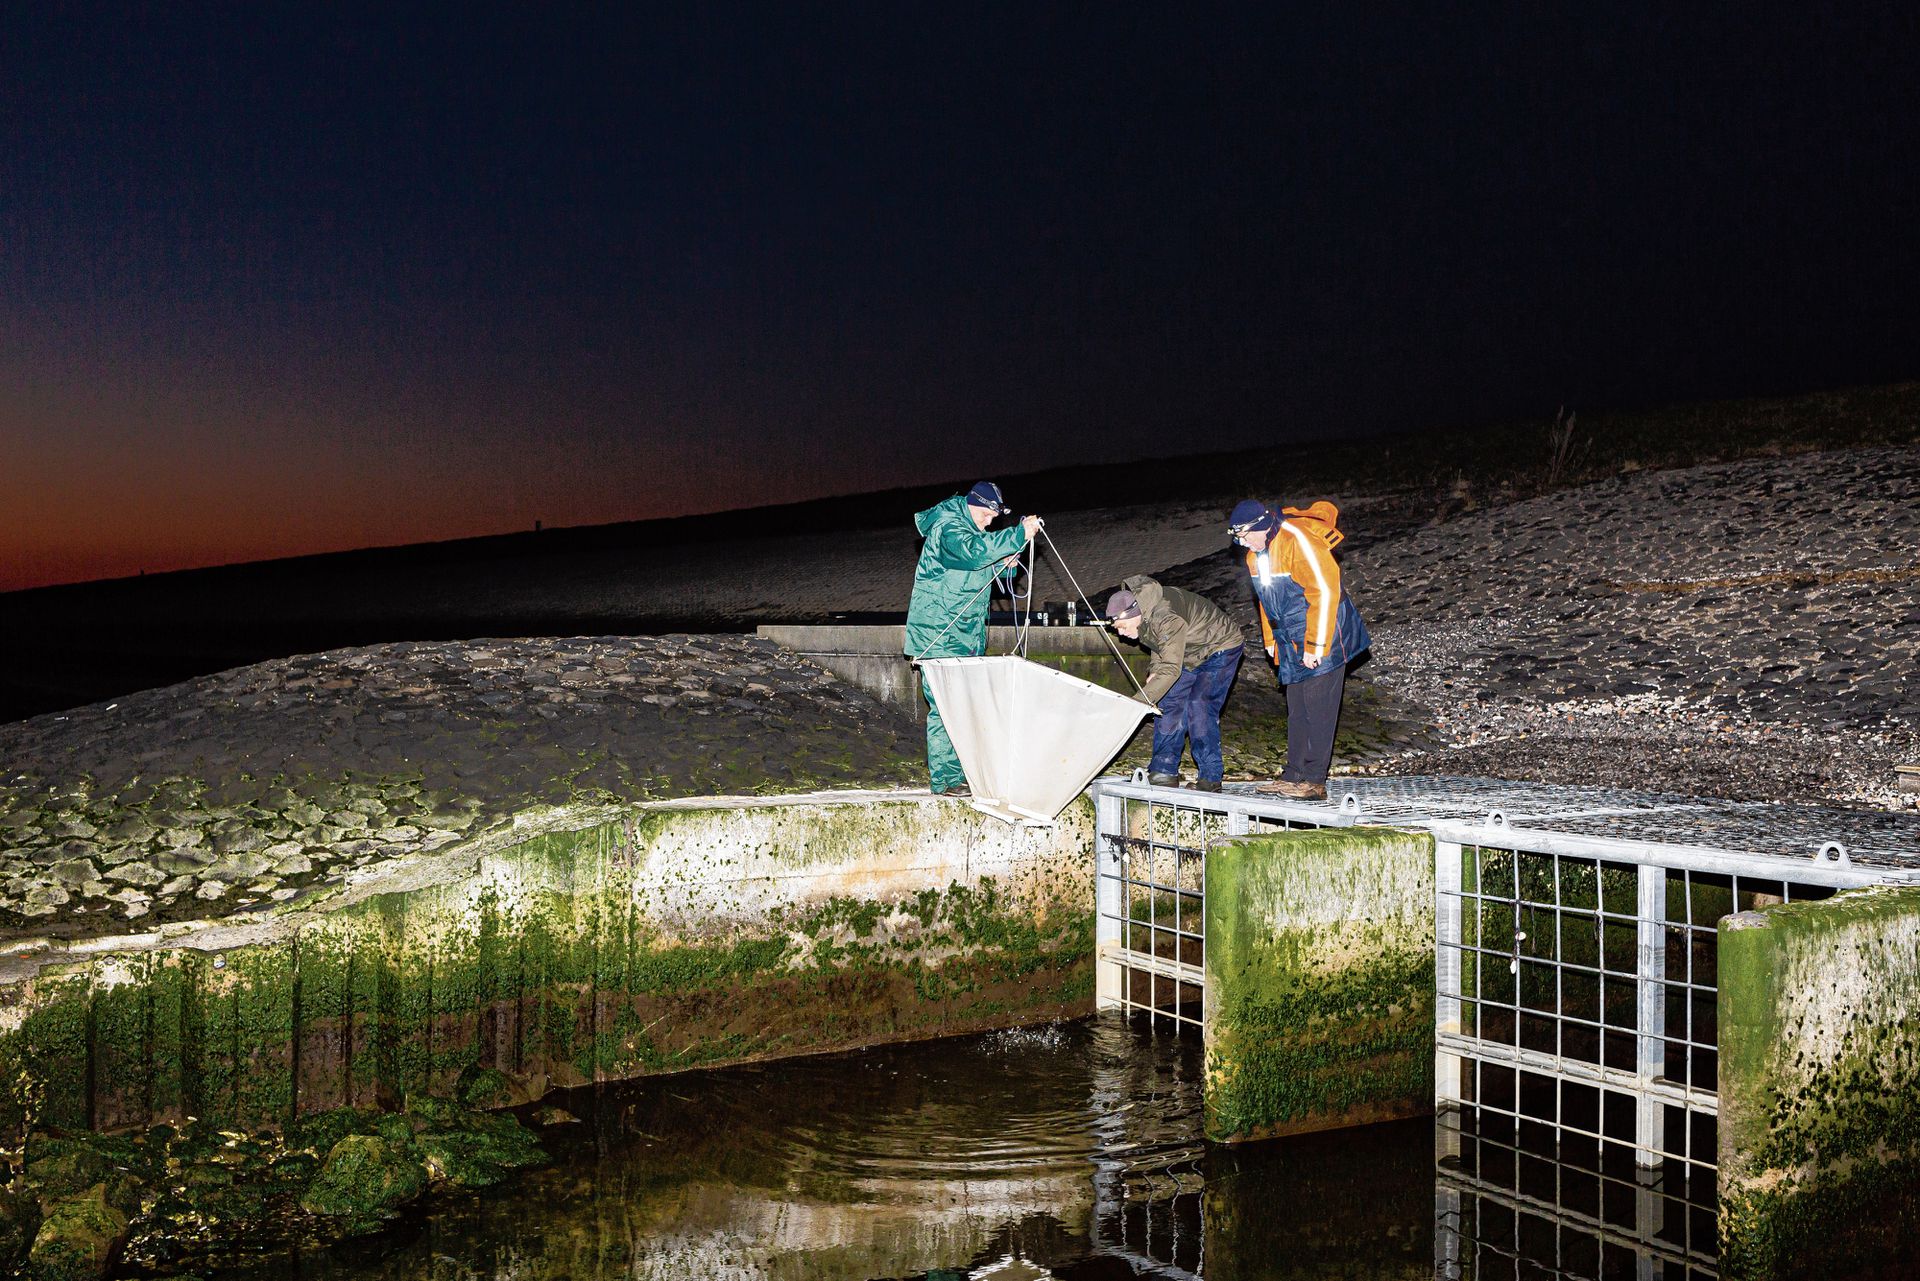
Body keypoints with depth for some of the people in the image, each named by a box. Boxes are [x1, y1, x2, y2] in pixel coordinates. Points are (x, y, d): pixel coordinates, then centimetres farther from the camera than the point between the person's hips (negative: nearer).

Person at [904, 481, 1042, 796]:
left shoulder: (969, 528, 17)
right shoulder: (948, 529, -15)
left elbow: (986, 569, 26)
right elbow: (974, 550, -35)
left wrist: (1006, 563, 3)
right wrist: (1019, 534, -34)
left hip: (965, 635, 10)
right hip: (940, 638, -10)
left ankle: (960, 773, 19)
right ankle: (944, 780, -8)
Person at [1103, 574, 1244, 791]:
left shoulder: (1167, 618, -38)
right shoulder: (1143, 616, -9)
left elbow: (1171, 669, -42)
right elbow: (1159, 644, 11)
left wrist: (1139, 700, -45)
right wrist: (1154, 670, -6)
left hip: (1220, 647, -9)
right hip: (1190, 655, 9)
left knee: (1199, 706, -20)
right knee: (1170, 703, -1)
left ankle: (1210, 777, -15)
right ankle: (1164, 771, 0)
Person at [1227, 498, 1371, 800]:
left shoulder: (1298, 541, -21)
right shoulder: (1255, 555, 8)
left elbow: (1325, 592, -23)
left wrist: (1315, 645, -22)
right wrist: (1270, 640, 19)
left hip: (1323, 639, -9)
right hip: (1291, 644, 9)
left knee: (1318, 710, -8)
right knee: (1297, 710, 9)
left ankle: (1314, 782, -7)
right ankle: (1294, 777, 13)